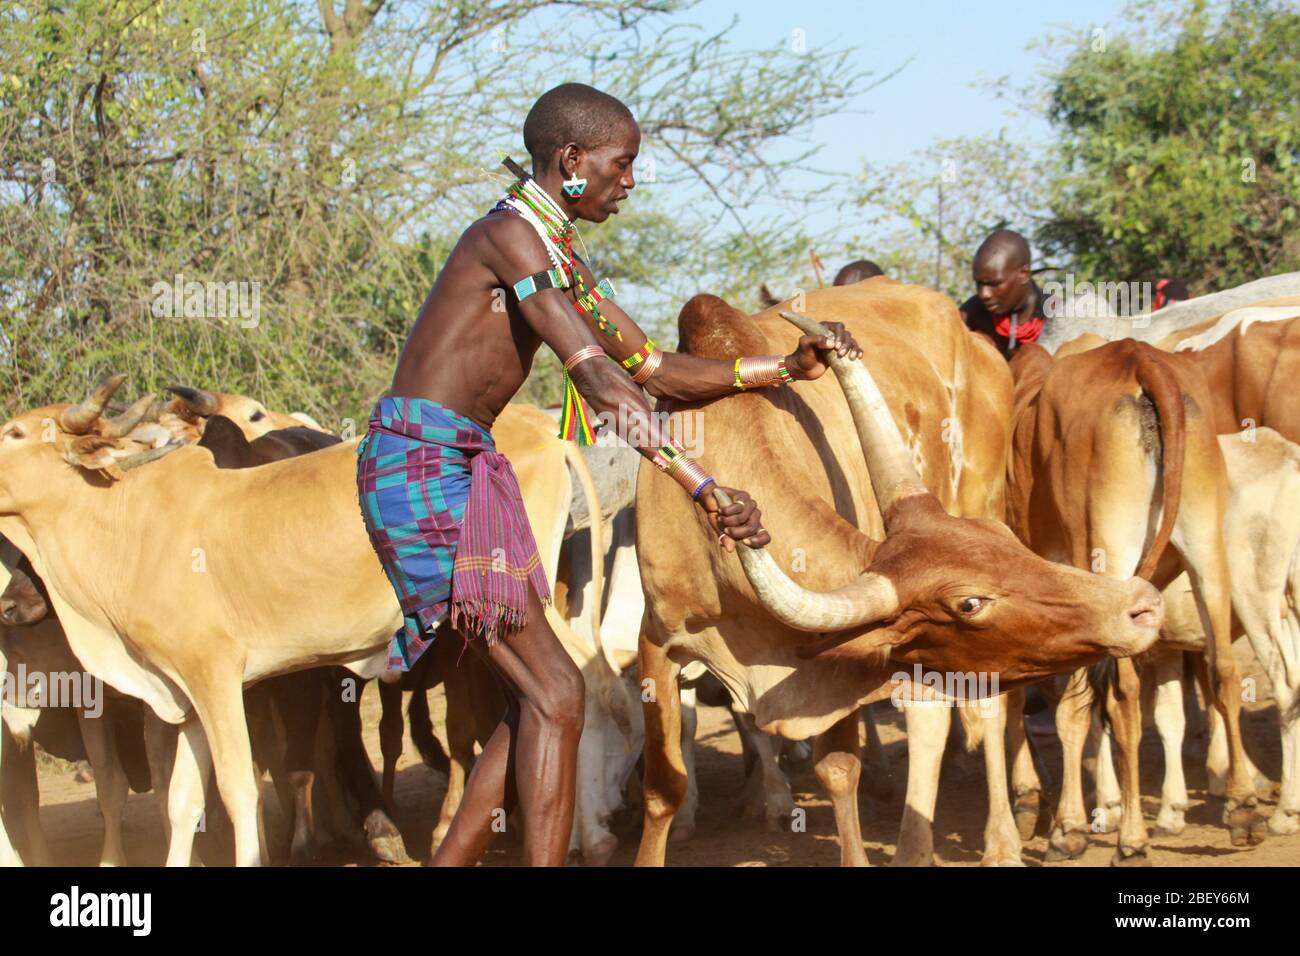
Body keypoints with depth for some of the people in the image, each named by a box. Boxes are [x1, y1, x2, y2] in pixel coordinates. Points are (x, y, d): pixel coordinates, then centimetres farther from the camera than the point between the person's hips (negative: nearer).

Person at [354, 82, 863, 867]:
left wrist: (782, 367, 8)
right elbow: (598, 379, -24)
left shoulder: (561, 256, 16)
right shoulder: (511, 234, -14)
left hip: (467, 468, 10)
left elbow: (656, 371, 19)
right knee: (554, 693, -11)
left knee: (538, 698, 9)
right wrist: (703, 488, -30)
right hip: (422, 462, -10)